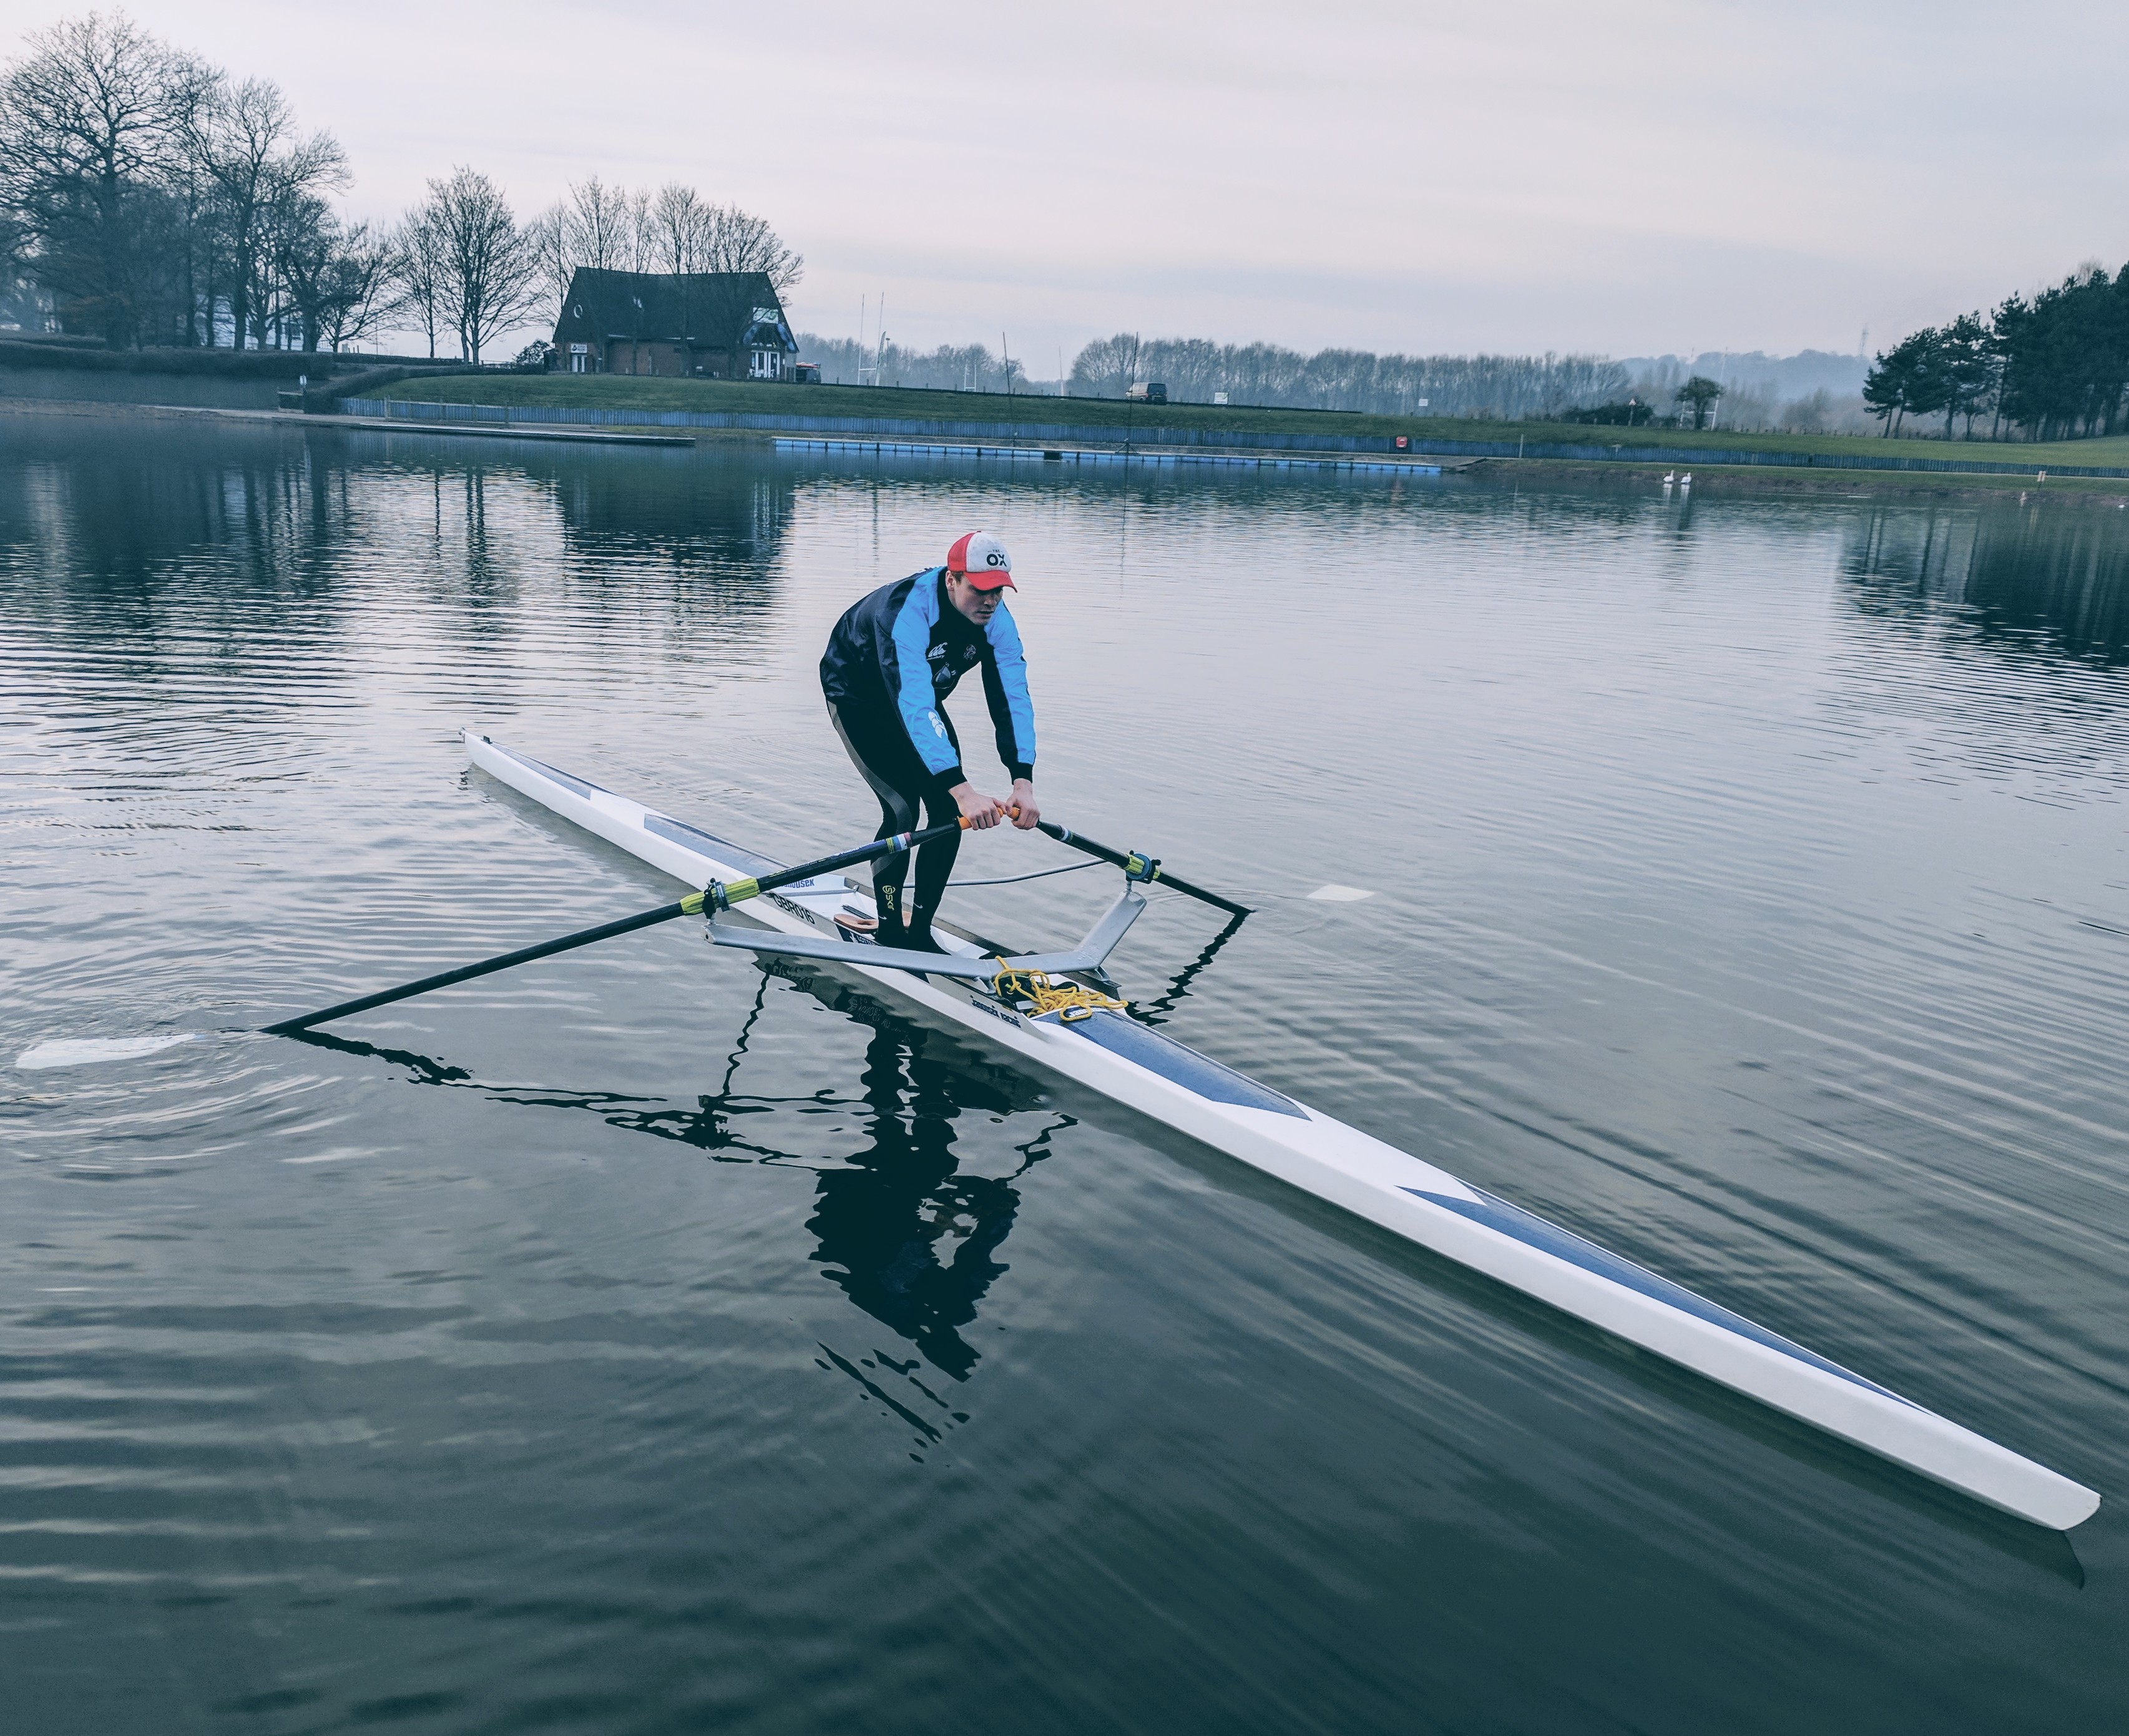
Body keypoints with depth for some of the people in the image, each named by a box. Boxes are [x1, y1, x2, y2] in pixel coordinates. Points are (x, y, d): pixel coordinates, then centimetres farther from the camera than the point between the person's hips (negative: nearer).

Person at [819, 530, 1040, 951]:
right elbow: (914, 705, -48)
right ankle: (888, 931, -3)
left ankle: (920, 931, 8)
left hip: (920, 697, 6)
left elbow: (1012, 698, -26)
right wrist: (963, 791, -56)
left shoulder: (997, 619, -20)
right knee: (902, 807, -19)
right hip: (856, 696, -6)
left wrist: (1023, 781, -41)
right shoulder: (904, 610, -40)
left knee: (948, 812, -5)